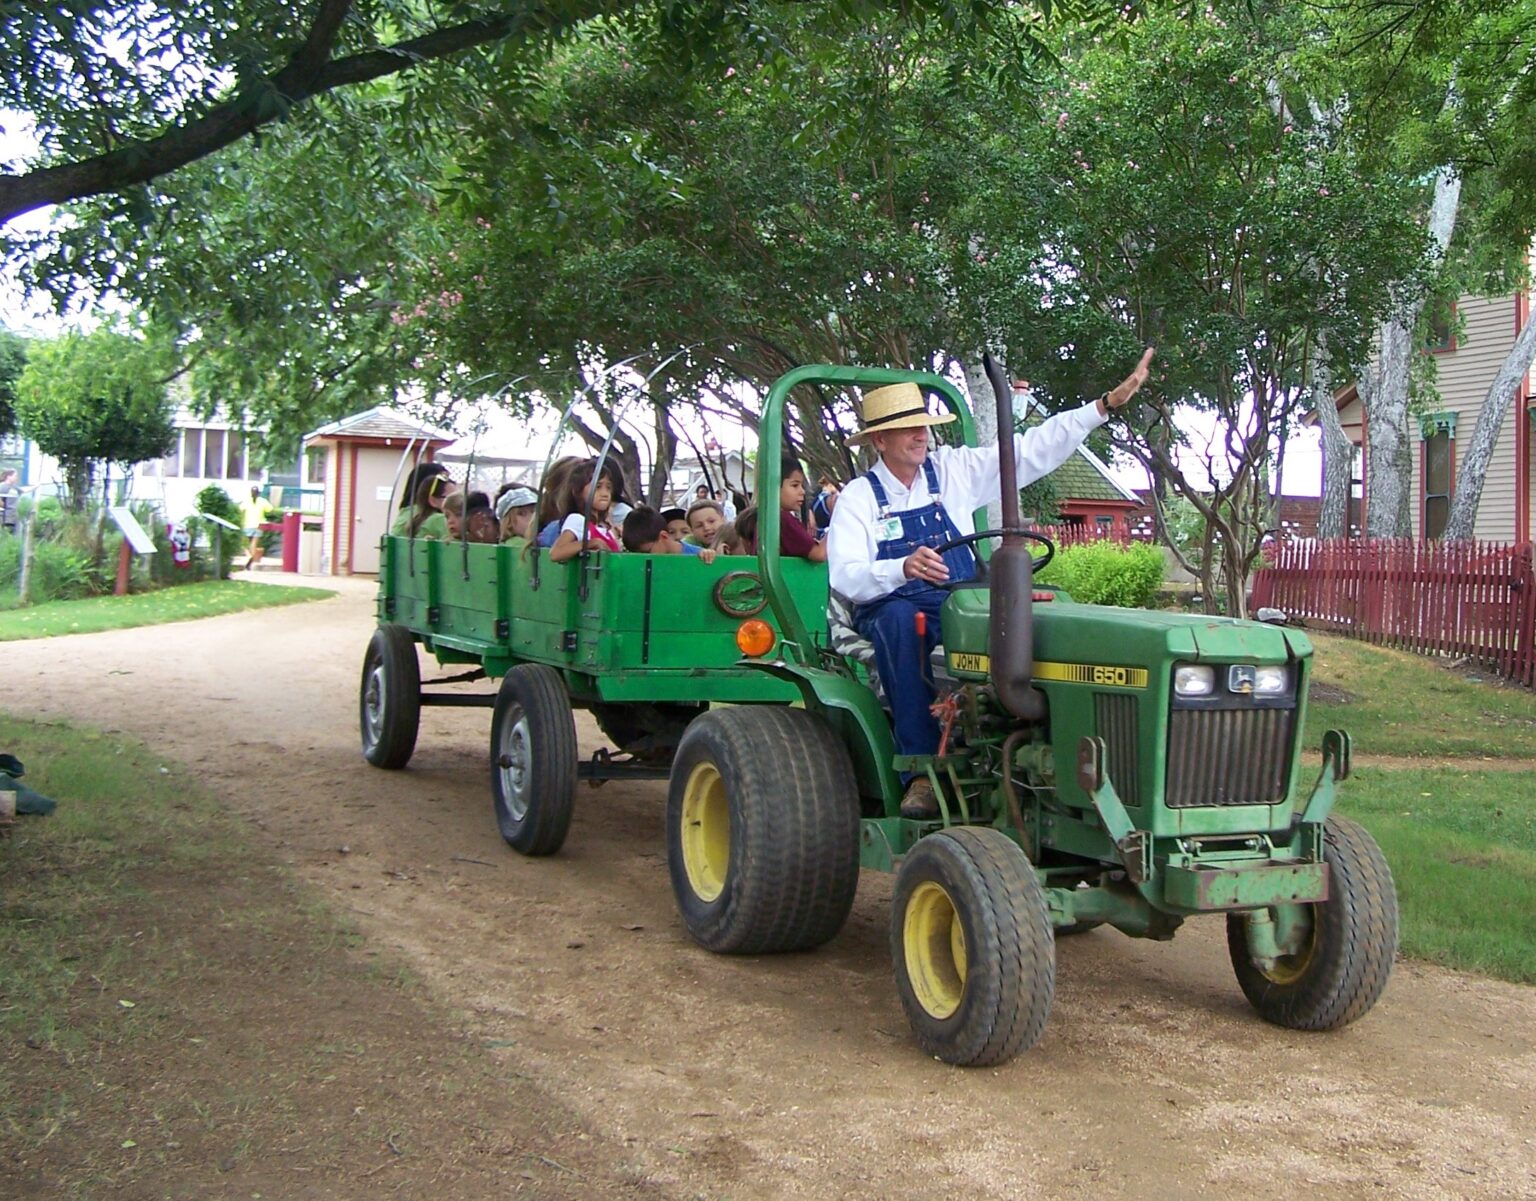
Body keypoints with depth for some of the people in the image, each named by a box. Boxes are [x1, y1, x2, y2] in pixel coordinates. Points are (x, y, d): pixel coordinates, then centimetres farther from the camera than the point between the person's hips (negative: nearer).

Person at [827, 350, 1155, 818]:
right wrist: (905, 568, -35)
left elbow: (1033, 449, 7)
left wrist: (1107, 404, 1)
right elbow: (845, 575, -14)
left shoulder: (954, 470, 9)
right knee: (901, 619, -39)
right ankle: (920, 770, -39)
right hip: (894, 613, -2)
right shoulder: (859, 497, 0)